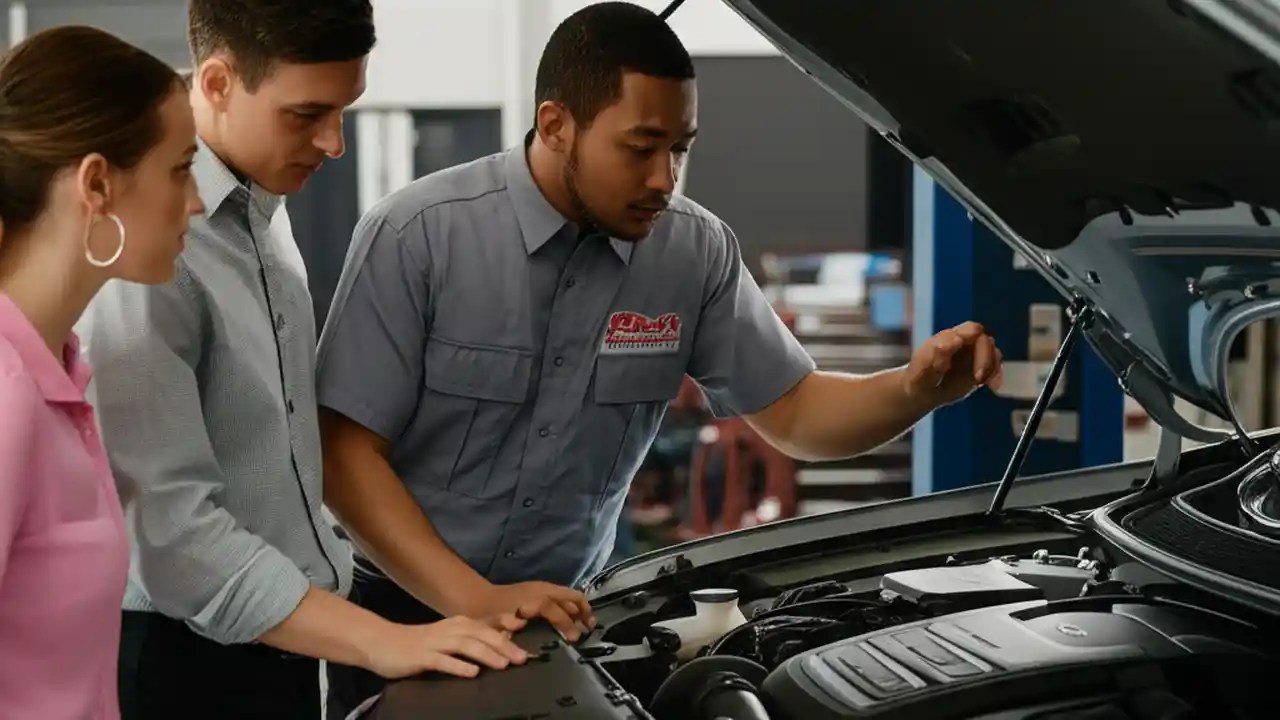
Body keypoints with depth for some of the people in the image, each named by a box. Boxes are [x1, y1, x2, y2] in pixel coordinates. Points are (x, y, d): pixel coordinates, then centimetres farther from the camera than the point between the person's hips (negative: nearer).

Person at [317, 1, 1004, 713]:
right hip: (400, 612, -3)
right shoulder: (419, 234, -17)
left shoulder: (696, 251, -7)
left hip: (561, 615, 3)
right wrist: (475, 599, -27)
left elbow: (792, 412, 0)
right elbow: (348, 453, -16)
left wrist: (917, 389, -20)